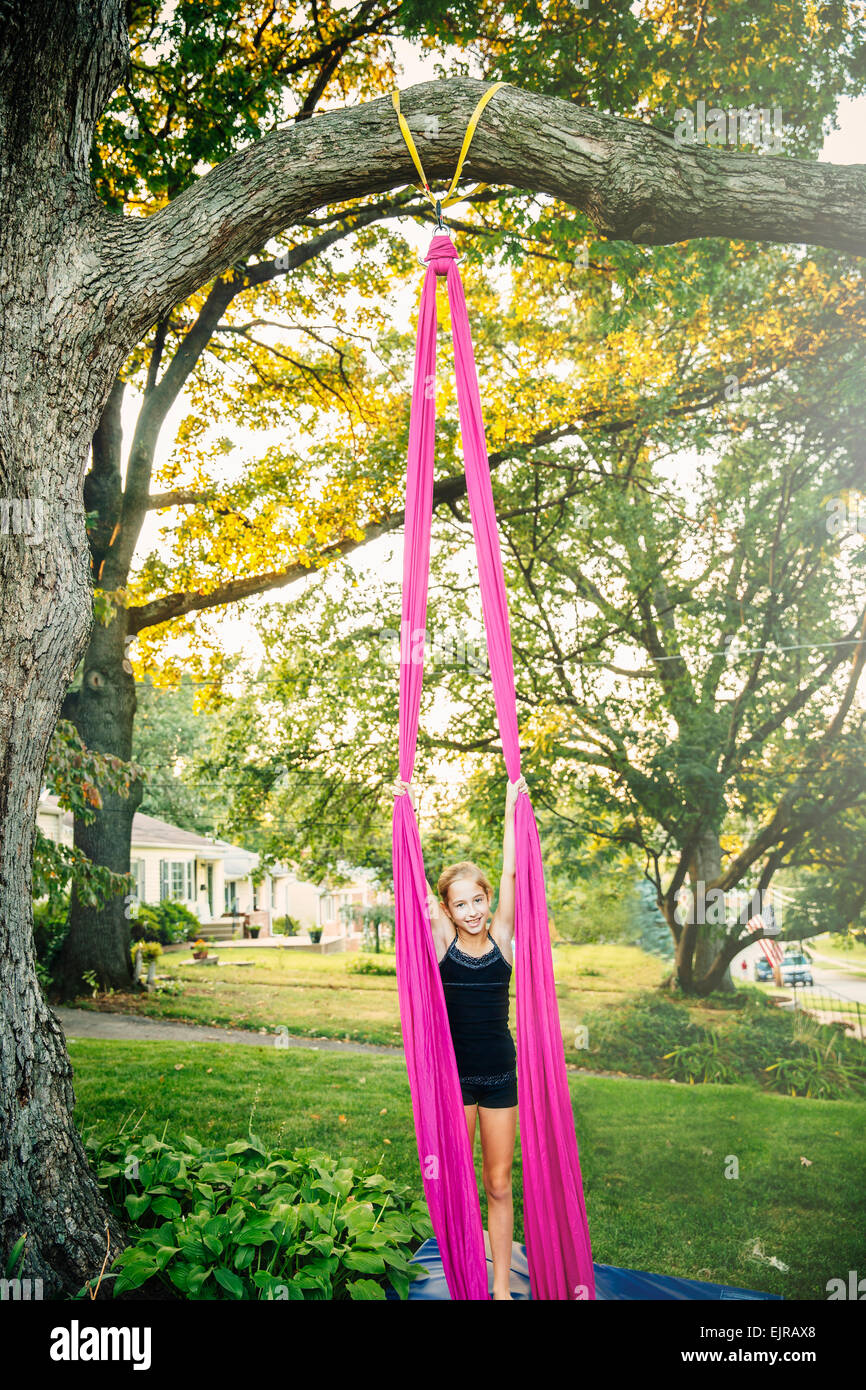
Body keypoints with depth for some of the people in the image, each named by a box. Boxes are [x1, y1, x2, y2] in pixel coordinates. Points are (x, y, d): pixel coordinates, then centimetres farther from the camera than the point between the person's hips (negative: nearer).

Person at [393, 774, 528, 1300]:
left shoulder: (502, 939, -2)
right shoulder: (441, 942, -5)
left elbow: (511, 872, -7)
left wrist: (513, 805, -8)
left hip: (501, 1071, 1)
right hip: (453, 1073, -1)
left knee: (499, 1184, 9)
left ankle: (503, 1284, 20)